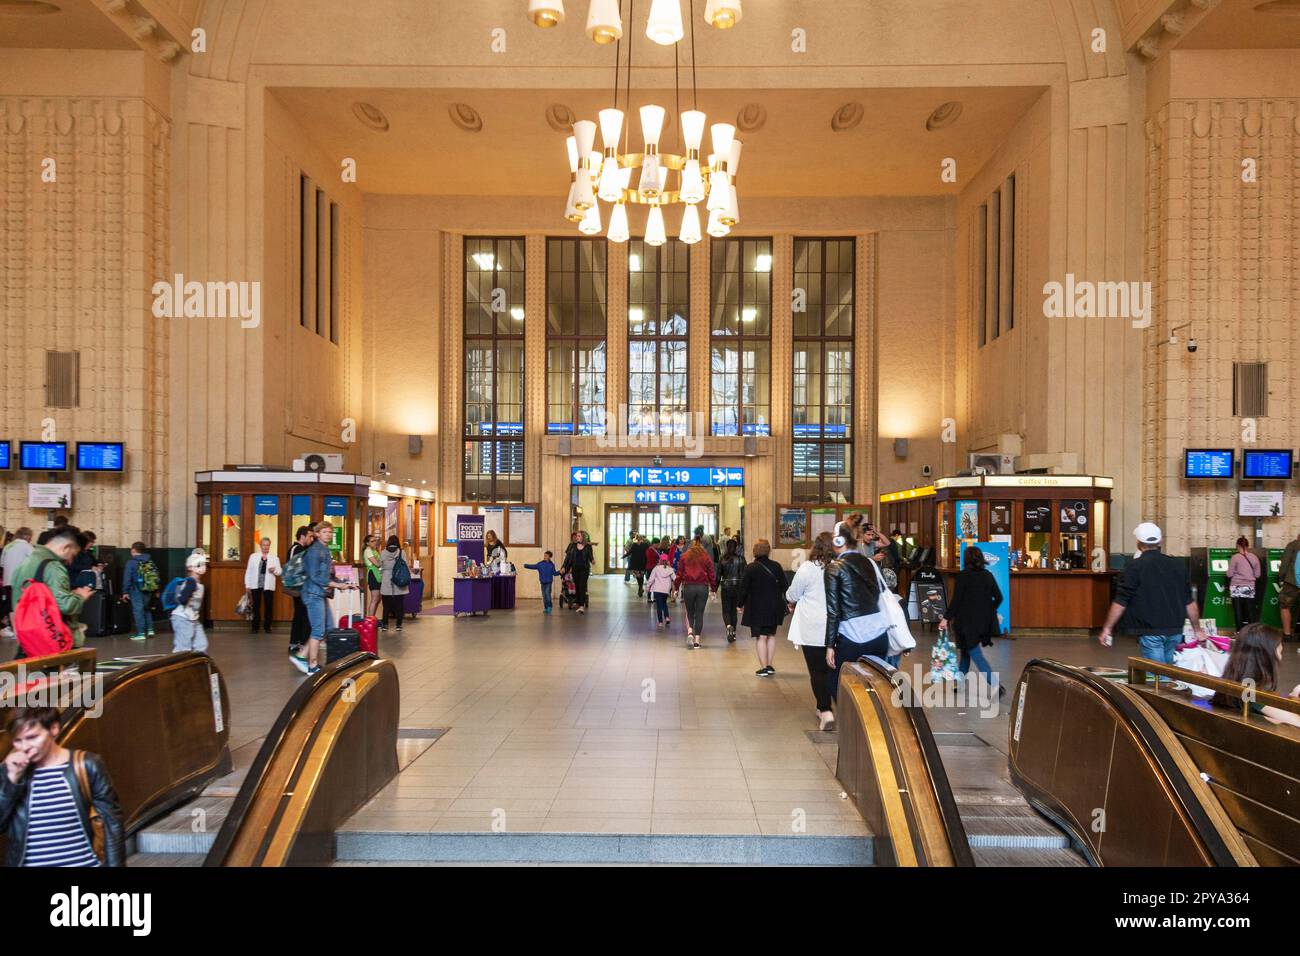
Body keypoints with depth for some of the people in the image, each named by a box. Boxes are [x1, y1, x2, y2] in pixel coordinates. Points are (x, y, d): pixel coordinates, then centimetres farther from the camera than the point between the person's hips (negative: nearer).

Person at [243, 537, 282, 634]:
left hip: (268, 586, 0)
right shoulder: (253, 556, 8)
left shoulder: (274, 557, 7)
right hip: (255, 585, 0)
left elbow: (280, 571, 5)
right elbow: (249, 571, 7)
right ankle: (255, 626, 12)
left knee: (269, 606, 0)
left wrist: (274, 570, -18)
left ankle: (267, 626, 10)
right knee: (256, 606, 3)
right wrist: (247, 585, 2)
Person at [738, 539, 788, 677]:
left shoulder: (750, 568, -11)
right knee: (771, 635, 15)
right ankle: (770, 666, 18)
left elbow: (744, 588, -9)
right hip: (774, 607, 4)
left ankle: (764, 667, 0)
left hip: (756, 608, -4)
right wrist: (784, 603, 17)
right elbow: (784, 586, 5)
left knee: (760, 637, 0)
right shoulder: (776, 566, 0)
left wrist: (741, 604, 5)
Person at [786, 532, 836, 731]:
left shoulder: (807, 568, -11)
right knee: (832, 669, 16)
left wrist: (792, 604, 23)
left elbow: (792, 595, 1)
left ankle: (825, 712, -10)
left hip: (813, 630, -3)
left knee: (817, 671, 2)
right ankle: (824, 708, 27)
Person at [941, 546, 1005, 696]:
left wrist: (946, 618, -8)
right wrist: (989, 612, 21)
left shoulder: (962, 576, -12)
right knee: (966, 651, 20)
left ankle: (997, 686, -10)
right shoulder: (988, 575, 3)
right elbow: (998, 597, 6)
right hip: (984, 621, 6)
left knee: (975, 654, -1)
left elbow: (955, 600, -15)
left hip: (968, 621, -6)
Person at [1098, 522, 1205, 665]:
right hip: (1175, 631, 5)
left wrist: (1107, 629, -3)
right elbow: (1189, 602, 11)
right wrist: (1197, 630, 22)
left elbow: (1120, 602, -10)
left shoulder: (1135, 566, -9)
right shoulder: (1178, 565, 6)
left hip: (1150, 632, -5)